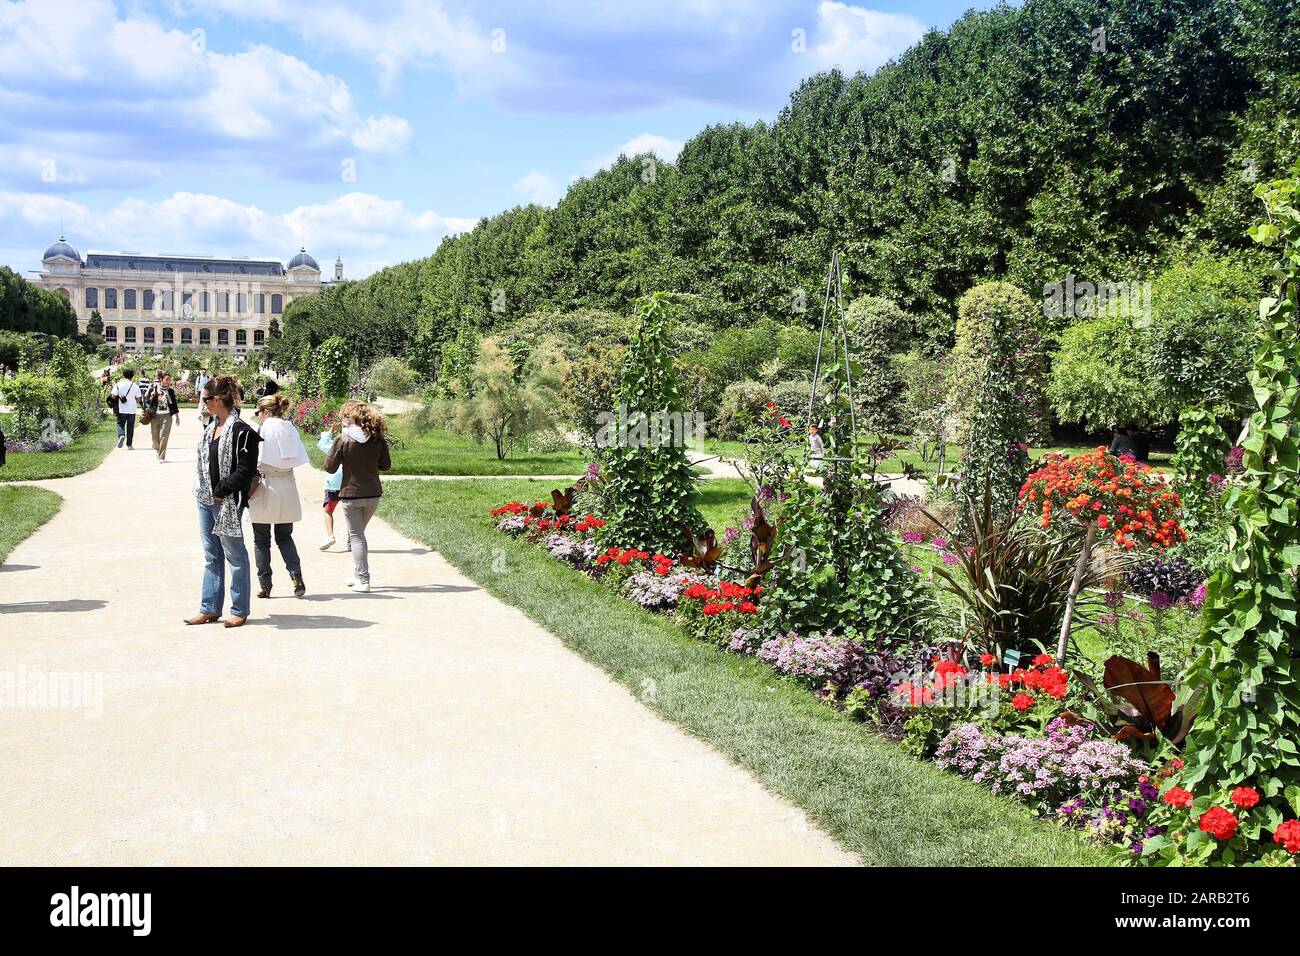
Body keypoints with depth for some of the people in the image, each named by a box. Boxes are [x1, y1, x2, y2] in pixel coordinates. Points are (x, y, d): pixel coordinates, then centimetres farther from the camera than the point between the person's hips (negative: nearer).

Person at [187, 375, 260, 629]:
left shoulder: (241, 431, -15)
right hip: (206, 500, 9)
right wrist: (203, 491, 7)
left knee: (234, 555, 2)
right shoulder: (211, 428, 12)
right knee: (211, 556, 13)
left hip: (228, 502, -9)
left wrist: (222, 491, -15)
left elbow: (245, 470, -17)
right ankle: (210, 609, 20)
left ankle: (239, 610, 11)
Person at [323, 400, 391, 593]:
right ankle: (359, 575, 26)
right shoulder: (378, 439, -3)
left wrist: (332, 448, 9)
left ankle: (363, 581, -1)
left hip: (351, 495, -4)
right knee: (359, 533, 21)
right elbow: (386, 465, 7)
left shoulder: (342, 440, -13)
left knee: (356, 536, 3)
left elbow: (330, 467, -6)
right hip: (373, 495, 4)